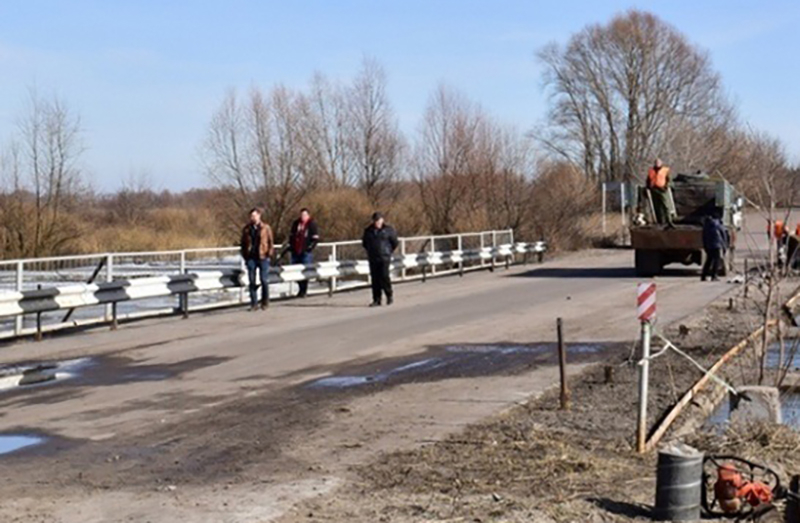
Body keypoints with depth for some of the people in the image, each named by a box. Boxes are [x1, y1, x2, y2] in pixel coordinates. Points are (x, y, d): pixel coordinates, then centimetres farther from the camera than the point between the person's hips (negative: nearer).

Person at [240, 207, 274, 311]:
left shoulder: (265, 228, 3)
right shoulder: (246, 229, 9)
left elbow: (270, 242, 5)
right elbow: (243, 243, 14)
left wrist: (269, 254, -4)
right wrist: (245, 256, 4)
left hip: (263, 257, -2)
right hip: (251, 258, 2)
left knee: (264, 280, 1)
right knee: (252, 281, 1)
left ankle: (265, 302, 15)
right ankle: (254, 304, 5)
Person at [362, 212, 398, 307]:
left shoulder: (388, 230, -1)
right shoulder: (368, 231, 8)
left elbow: (395, 242, 6)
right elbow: (364, 243, 21)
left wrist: (388, 252, 7)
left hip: (384, 258, -3)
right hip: (373, 259, 3)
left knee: (384, 276, -12)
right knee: (375, 279, 2)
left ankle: (389, 295, 9)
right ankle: (376, 300, 6)